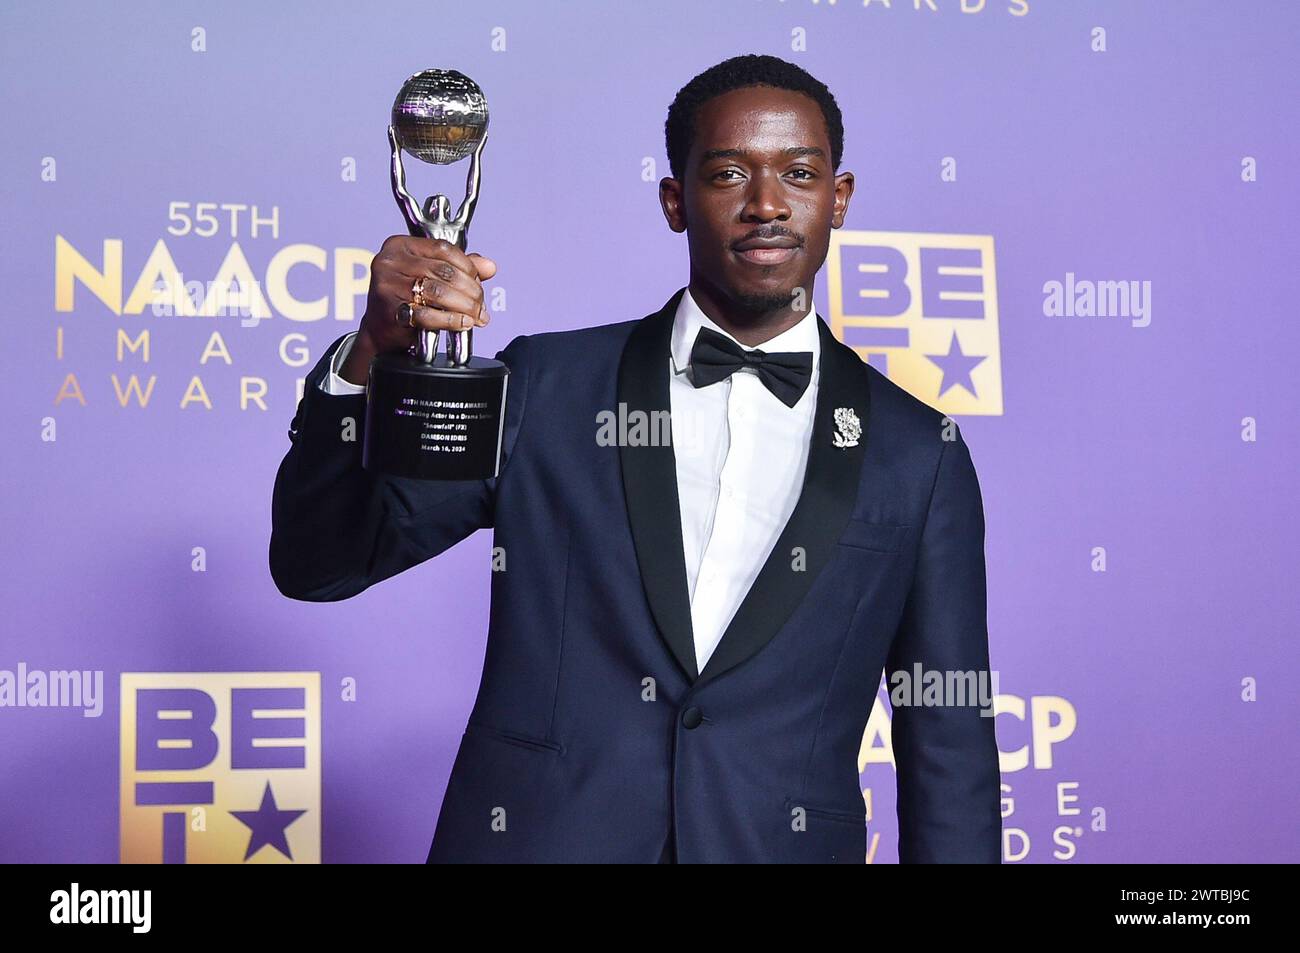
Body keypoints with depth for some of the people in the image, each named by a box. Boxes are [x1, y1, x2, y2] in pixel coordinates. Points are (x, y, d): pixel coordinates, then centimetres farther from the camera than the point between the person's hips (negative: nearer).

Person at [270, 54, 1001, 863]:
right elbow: (318, 563, -3)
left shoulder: (919, 454, 1)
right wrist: (374, 351, -19)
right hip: (531, 836, 0)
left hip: (781, 847, 1)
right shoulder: (545, 386, 0)